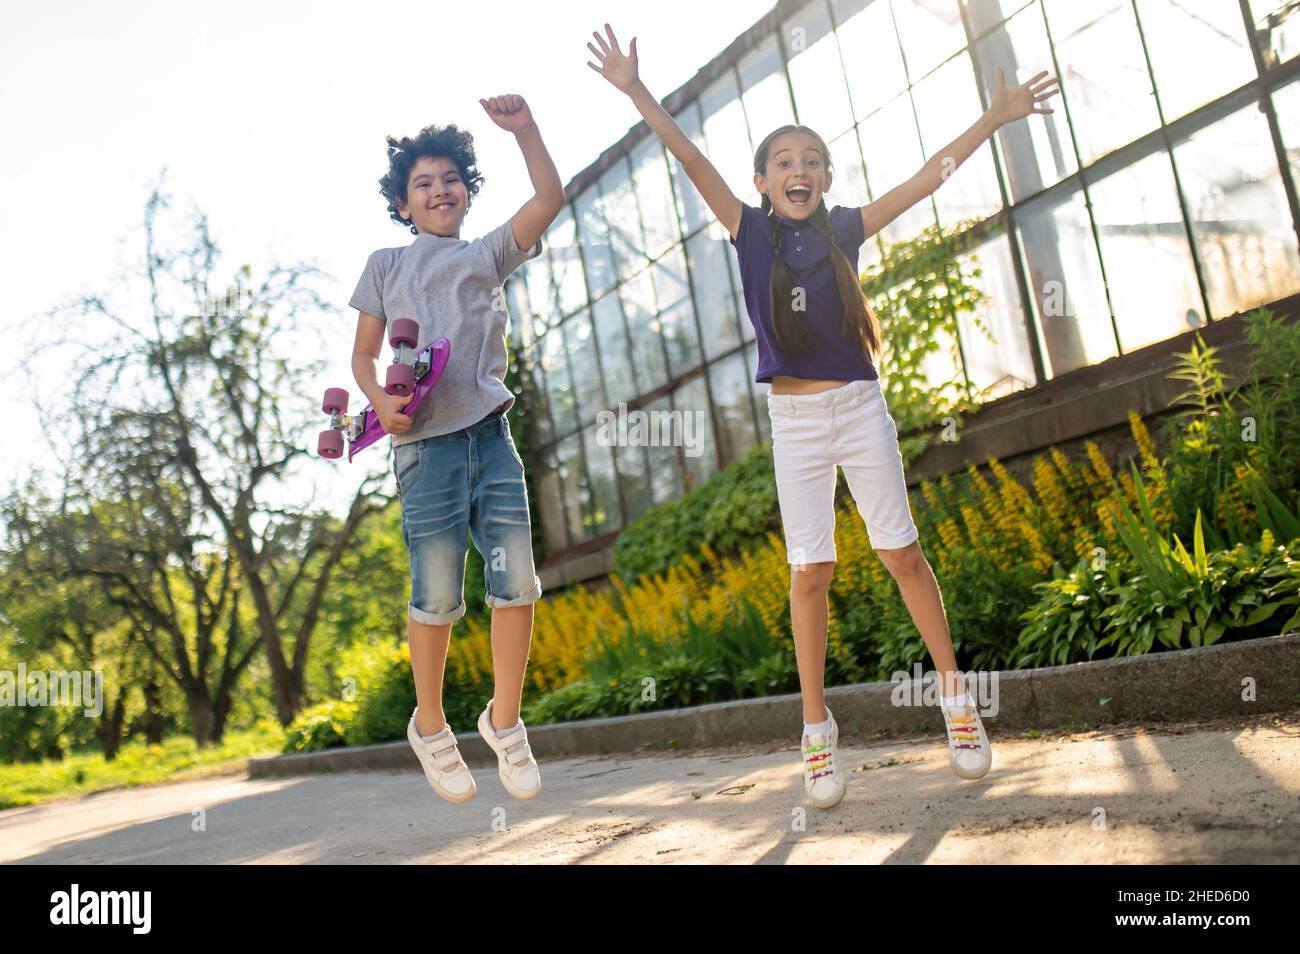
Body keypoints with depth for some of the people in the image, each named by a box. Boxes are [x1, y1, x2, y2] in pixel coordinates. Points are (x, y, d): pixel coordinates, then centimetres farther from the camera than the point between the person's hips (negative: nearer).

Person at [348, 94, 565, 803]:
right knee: (437, 596, -3)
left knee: (516, 581, -5)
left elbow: (549, 199, 5)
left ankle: (504, 719, 13)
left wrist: (524, 130, -6)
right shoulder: (385, 265, 16)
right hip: (426, 444, -2)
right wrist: (380, 401, -6)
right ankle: (430, 725, 18)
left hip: (491, 437, 2)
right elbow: (363, 353, 13)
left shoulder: (488, 255, 18)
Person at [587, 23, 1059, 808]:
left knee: (901, 550, 5)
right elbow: (693, 161, -7)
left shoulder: (845, 229, 4)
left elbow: (929, 177, 7)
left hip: (861, 408, 1)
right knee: (810, 571, 1)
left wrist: (995, 117, 8)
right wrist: (637, 92, -14)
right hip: (795, 420, -1)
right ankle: (818, 730, 10)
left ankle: (956, 695, 17)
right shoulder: (751, 232, 1)